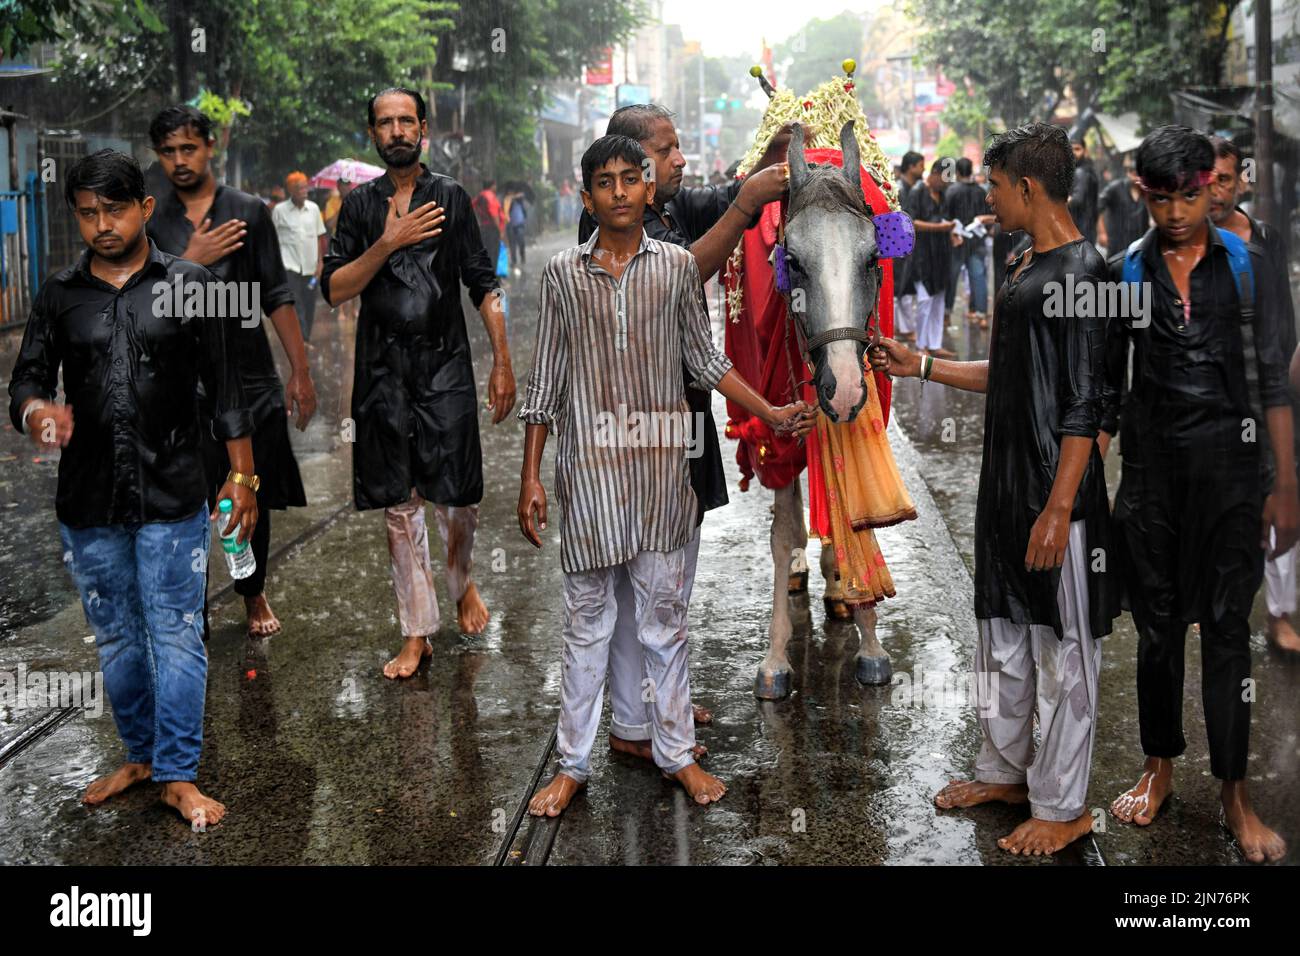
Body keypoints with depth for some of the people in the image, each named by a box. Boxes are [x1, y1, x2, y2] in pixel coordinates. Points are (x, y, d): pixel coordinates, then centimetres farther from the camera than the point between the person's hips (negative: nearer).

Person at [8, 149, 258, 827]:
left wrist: (242, 475, -1)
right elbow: (26, 382, 5)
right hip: (88, 503, 3)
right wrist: (38, 412, -19)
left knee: (176, 636, 1)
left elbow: (224, 389, 1)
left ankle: (178, 775, 12)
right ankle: (140, 754, 32)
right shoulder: (59, 296, 6)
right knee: (115, 637, 15)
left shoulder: (190, 285, -1)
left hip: (172, 499, -3)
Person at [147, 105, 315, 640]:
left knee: (253, 501, 11)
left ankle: (254, 595, 32)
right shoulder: (149, 223, 5)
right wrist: (191, 262, -15)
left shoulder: (249, 213, 5)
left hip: (250, 379, 1)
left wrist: (301, 373, 1)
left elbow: (276, 296, 4)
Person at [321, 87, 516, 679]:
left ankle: (462, 583, 28)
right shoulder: (359, 204, 8)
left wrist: (503, 363, -3)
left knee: (456, 496, -4)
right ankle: (417, 632, 15)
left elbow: (483, 286, 4)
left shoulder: (451, 197, 6)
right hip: (383, 373, 2)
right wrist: (388, 243, -13)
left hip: (445, 367, -1)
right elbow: (333, 289, 0)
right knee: (399, 506, 5)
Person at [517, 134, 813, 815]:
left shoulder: (677, 266, 3)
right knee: (586, 618, 7)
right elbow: (545, 382, 3)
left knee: (663, 613, 10)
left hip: (659, 463, 1)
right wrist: (531, 477, 1)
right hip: (589, 461, -1)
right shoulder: (564, 272, 1)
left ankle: (676, 751, 23)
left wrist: (769, 413, 6)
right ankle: (572, 764, 18)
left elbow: (705, 360, 12)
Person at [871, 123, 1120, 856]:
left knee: (1063, 650, 2)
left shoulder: (1082, 272, -15)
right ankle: (1005, 771, 33)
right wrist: (922, 367, 18)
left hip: (1056, 492, -9)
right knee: (1004, 632, 18)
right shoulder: (1028, 269, 13)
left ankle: (1063, 806, 15)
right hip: (1007, 485, 9)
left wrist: (1059, 508, -22)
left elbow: (1085, 403, -19)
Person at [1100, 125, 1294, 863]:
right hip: (1152, 464, 1)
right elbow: (1108, 384, 7)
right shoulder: (1126, 273, 2)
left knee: (1227, 626, 2)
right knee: (1158, 622, 10)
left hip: (1230, 463, -1)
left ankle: (1235, 791, 13)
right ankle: (1160, 766, 26)